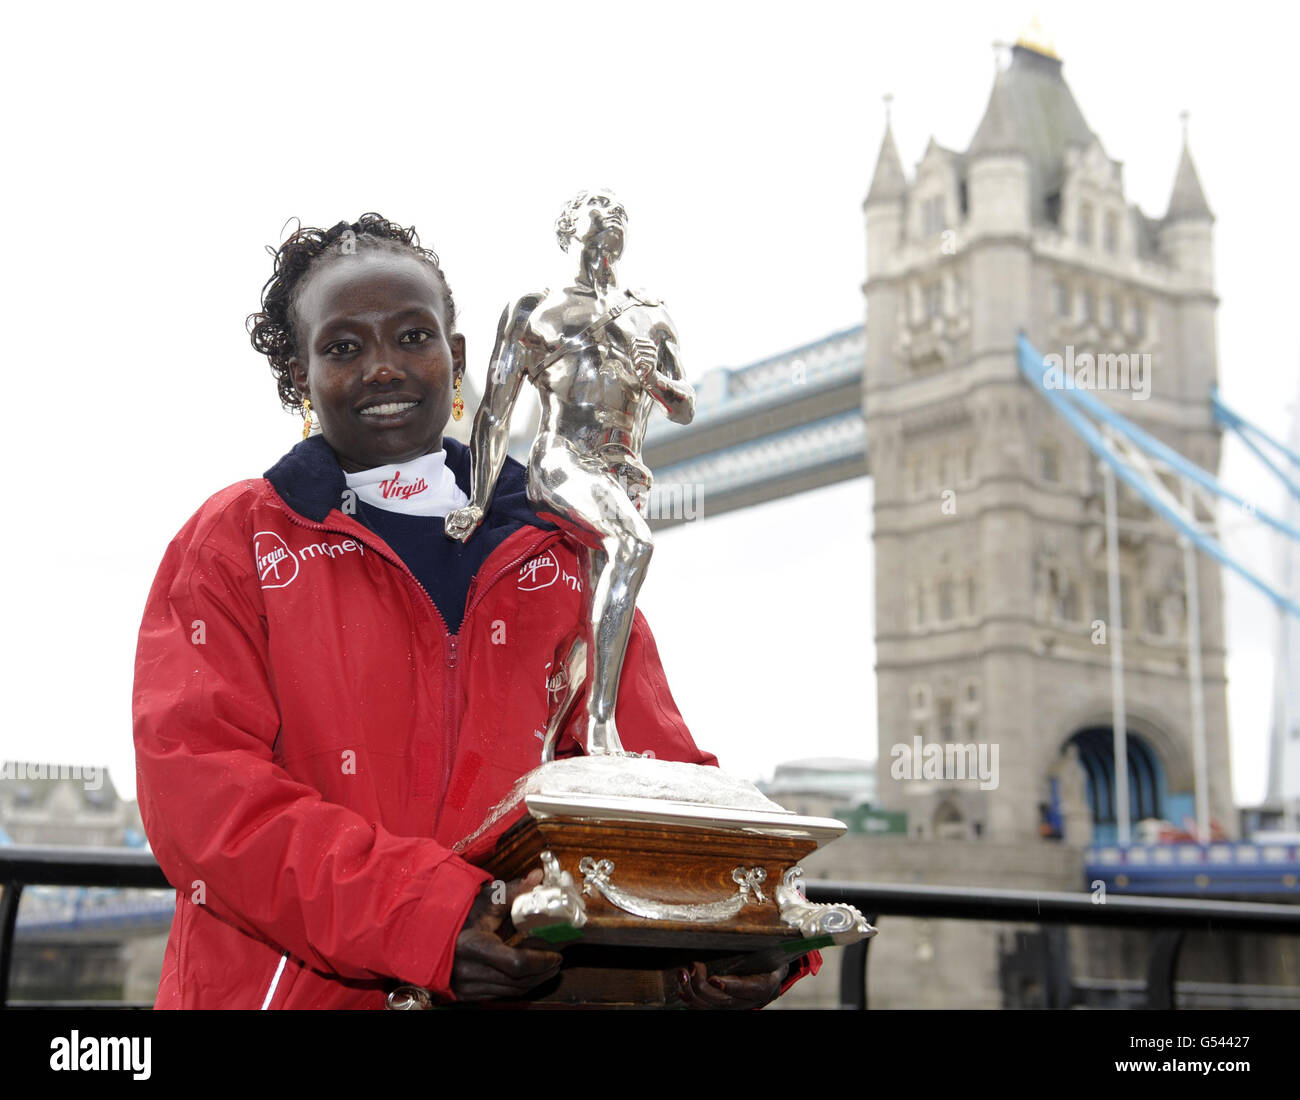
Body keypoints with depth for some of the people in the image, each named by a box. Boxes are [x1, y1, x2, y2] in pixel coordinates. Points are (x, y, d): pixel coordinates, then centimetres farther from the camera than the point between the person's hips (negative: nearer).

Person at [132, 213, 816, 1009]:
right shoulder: (234, 542, 9)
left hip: (524, 980, 3)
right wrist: (425, 913, -18)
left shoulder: (560, 555, 18)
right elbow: (202, 788, -4)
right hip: (287, 986, -2)